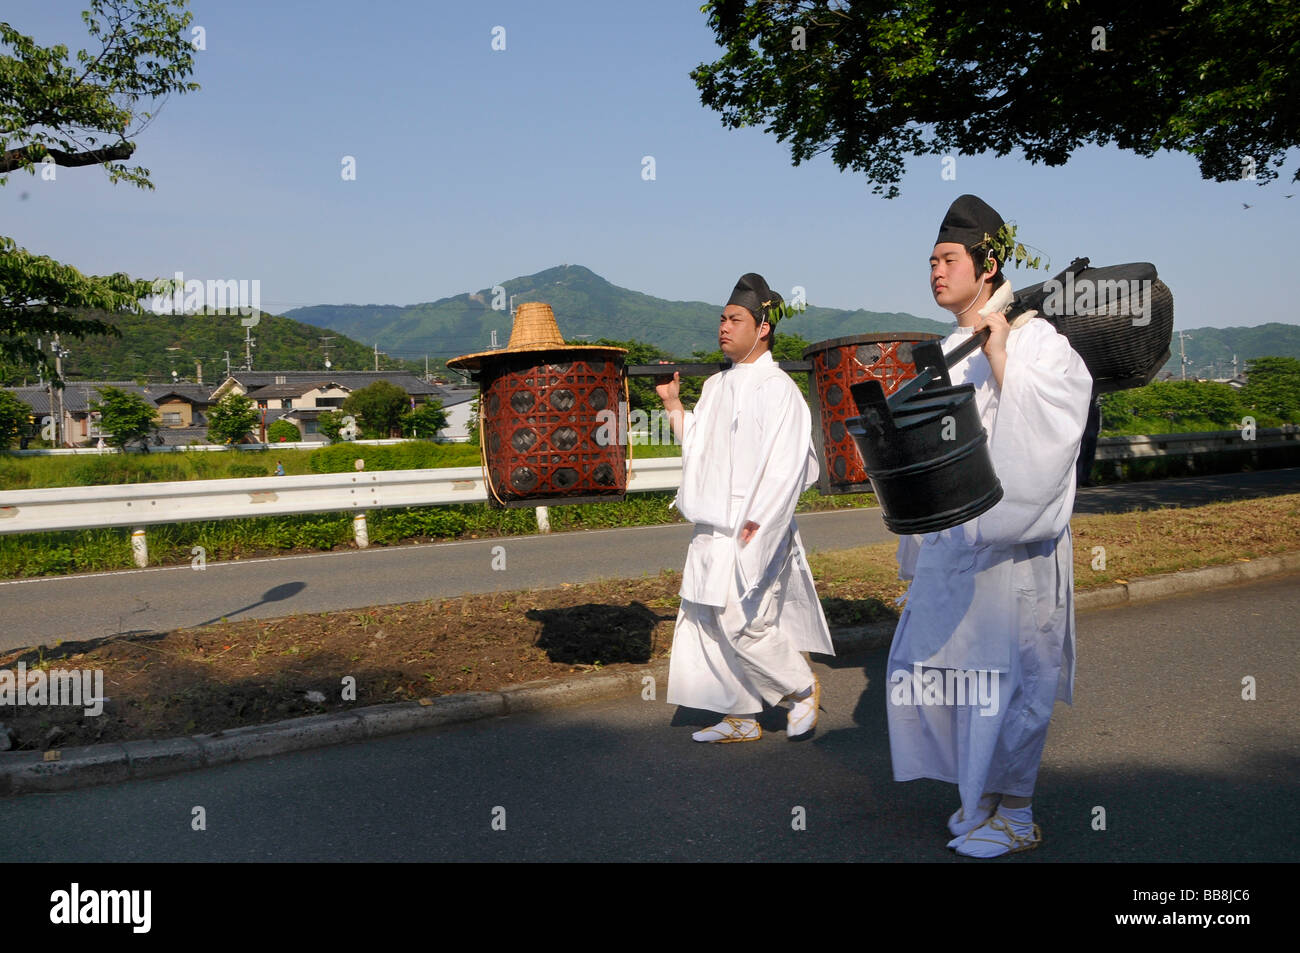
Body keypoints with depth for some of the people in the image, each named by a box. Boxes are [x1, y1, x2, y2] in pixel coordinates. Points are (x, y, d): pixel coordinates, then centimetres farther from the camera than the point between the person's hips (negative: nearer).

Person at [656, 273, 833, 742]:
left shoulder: (777, 388, -9)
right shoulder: (716, 386, 14)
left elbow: (786, 467, -14)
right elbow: (697, 448, 21)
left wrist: (757, 524, -18)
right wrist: (672, 402, 12)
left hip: (752, 532, -8)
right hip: (712, 529, 8)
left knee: (742, 622, -8)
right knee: (707, 623, 9)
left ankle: (804, 689, 18)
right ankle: (740, 718, 24)